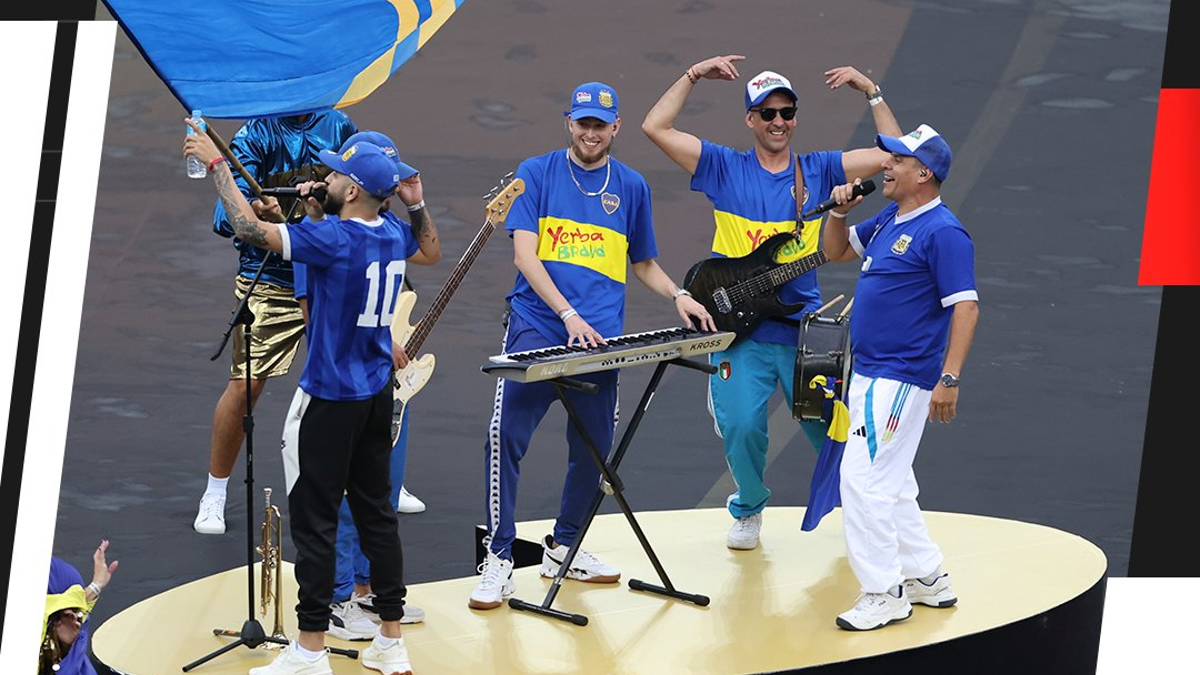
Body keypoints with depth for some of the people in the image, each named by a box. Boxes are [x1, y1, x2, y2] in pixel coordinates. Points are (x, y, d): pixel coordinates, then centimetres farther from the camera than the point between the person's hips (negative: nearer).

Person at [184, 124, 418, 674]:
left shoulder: (334, 239, -19)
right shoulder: (393, 236, 4)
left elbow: (250, 227, -20)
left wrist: (217, 163, -12)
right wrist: (316, 211, 14)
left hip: (330, 397, -8)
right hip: (376, 394, 8)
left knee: (314, 520, -2)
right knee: (375, 510, 13)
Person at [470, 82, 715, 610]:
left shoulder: (631, 187, 12)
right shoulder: (537, 173, 2)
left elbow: (643, 264, 23)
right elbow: (525, 254, -7)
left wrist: (677, 296, 2)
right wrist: (570, 316, -18)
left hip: (600, 336, 4)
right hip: (537, 326, -4)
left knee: (592, 448, 8)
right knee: (506, 435, -15)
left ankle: (564, 546, 28)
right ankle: (498, 559, -9)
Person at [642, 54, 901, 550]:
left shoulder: (818, 171, 8)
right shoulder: (724, 169, 4)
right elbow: (655, 127, -3)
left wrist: (871, 92, -2)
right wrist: (693, 77, -4)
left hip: (803, 327, 1)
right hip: (737, 328, -1)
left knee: (830, 426, 2)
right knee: (740, 427, -12)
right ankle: (749, 508, 16)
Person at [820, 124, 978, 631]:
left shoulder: (942, 232, -16)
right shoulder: (888, 222, 13)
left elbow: (966, 307, -20)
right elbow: (836, 251, 28)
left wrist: (949, 379, -25)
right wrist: (839, 210, 8)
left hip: (901, 379, -10)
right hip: (870, 375, 10)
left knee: (862, 479, -13)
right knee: (890, 483, 16)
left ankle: (884, 593, -6)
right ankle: (927, 578, 26)